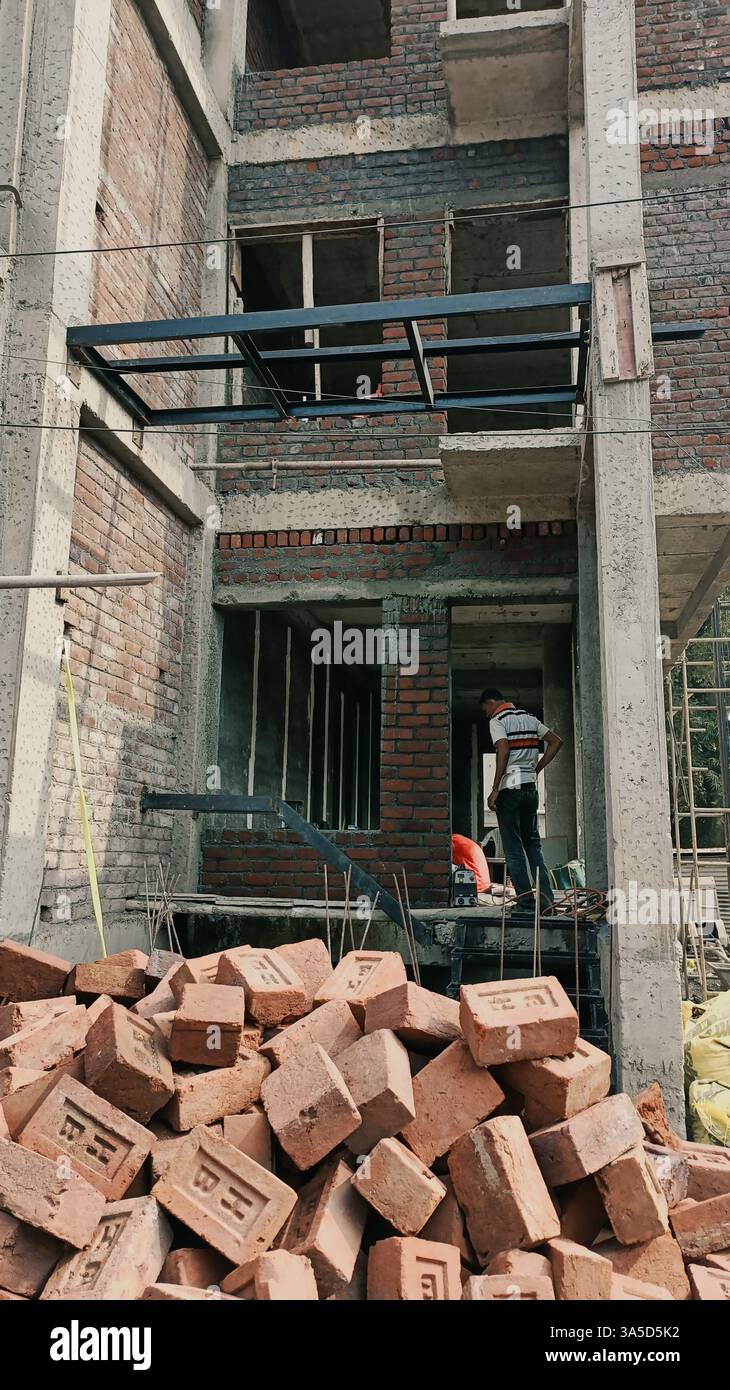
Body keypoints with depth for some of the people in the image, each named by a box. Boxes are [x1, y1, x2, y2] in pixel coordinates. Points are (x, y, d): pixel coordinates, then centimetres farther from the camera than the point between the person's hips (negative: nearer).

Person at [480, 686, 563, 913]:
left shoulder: (497, 721, -4)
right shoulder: (529, 718, 16)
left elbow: (504, 751, -18)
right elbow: (556, 742, 13)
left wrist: (494, 790, -17)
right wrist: (536, 769, 12)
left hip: (510, 788, -6)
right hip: (531, 787, 6)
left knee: (513, 849, 0)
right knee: (533, 845, 12)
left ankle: (526, 902, 0)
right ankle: (545, 901, 8)